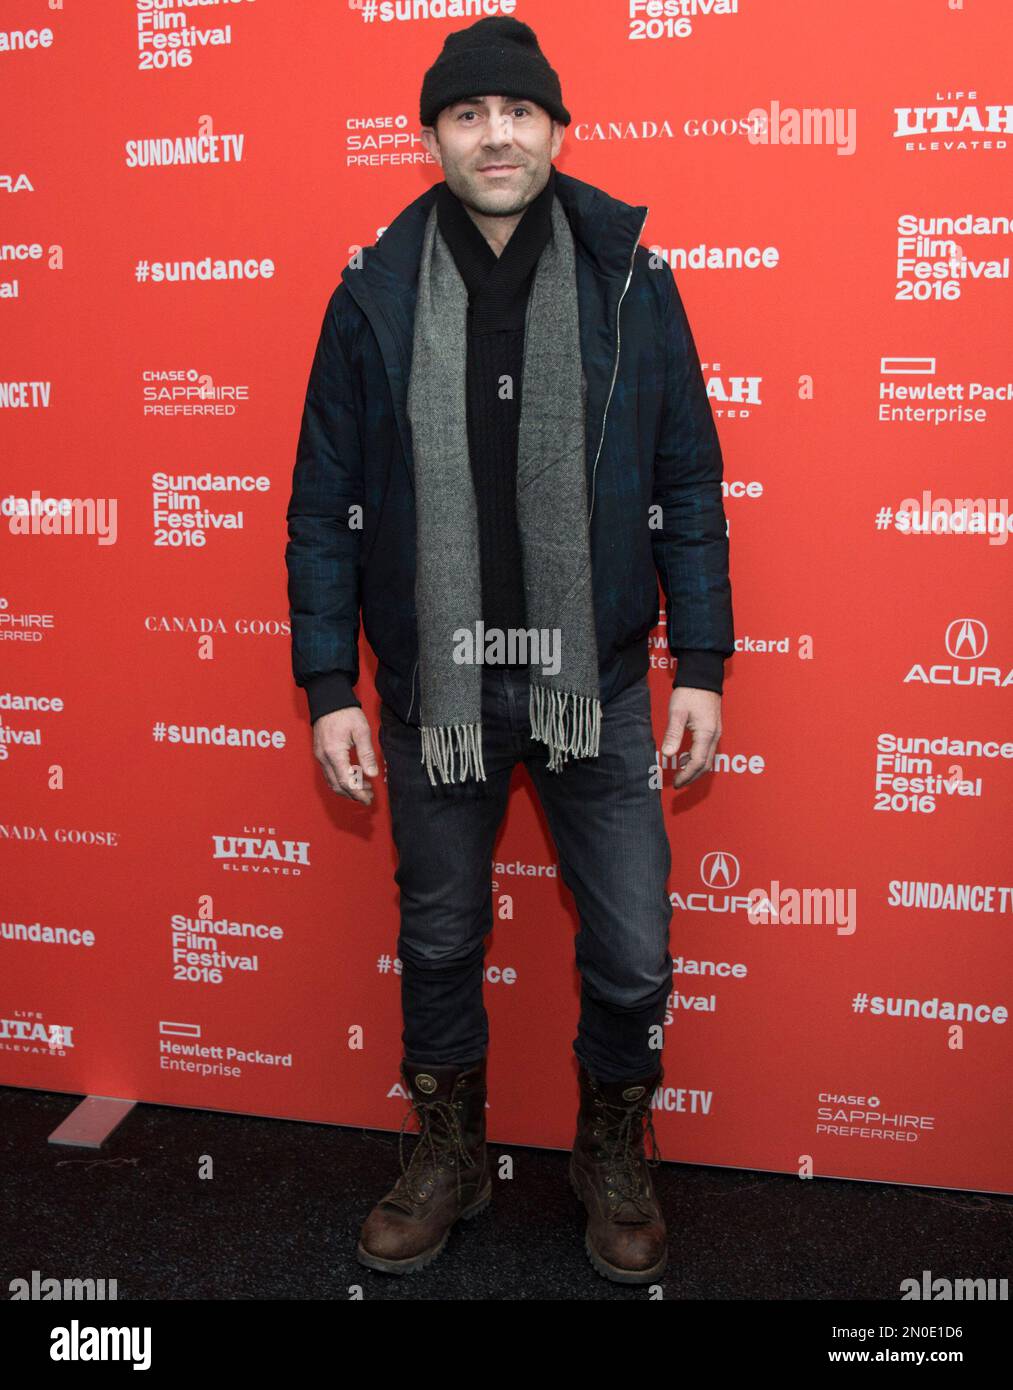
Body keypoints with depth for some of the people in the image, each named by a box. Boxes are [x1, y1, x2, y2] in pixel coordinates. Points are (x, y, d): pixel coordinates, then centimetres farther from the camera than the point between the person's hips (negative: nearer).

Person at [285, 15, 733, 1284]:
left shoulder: (630, 283, -1)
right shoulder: (374, 296, 0)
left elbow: (690, 489, 1)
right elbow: (323, 508, 1)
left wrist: (702, 667, -3)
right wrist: (327, 687, -2)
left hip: (597, 682, 0)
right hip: (435, 686, 1)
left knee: (631, 954, 5)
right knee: (438, 940, 15)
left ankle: (613, 1154, 34)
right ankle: (448, 1155, 39)